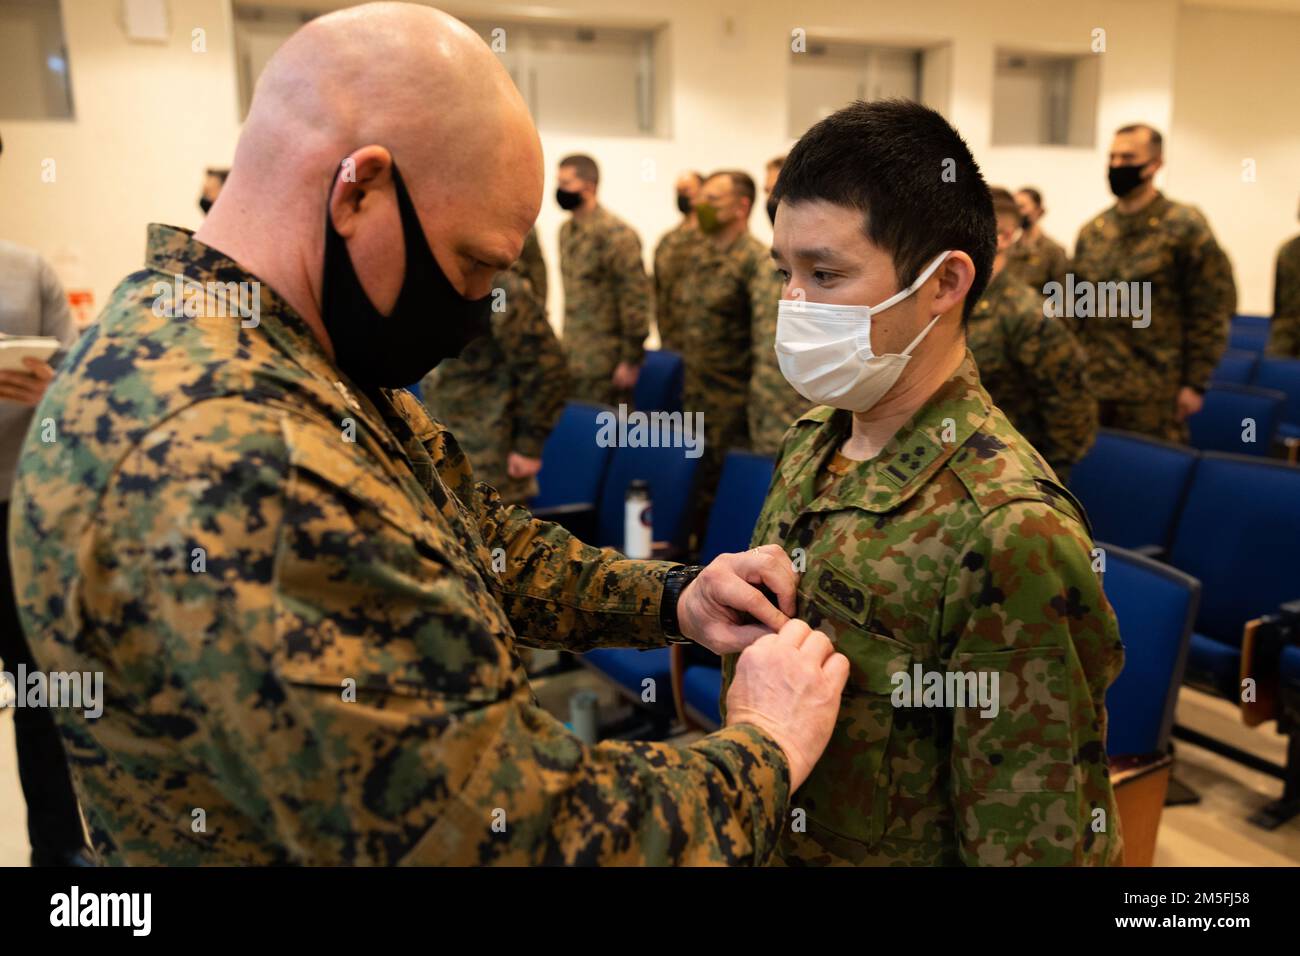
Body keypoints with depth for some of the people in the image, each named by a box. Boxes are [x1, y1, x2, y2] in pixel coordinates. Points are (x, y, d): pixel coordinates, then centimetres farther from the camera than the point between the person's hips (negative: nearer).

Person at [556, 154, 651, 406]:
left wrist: (631, 360, -15)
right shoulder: (566, 230, 13)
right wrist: (566, 346, 17)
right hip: (572, 357, 8)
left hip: (604, 363, -8)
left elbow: (636, 298, -15)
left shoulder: (615, 233, -13)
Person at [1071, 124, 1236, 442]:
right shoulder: (1092, 232, 11)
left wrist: (1195, 383, -9)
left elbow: (1209, 310, -7)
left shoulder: (1185, 227, -5)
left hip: (1154, 393, -5)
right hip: (1090, 387, 5)